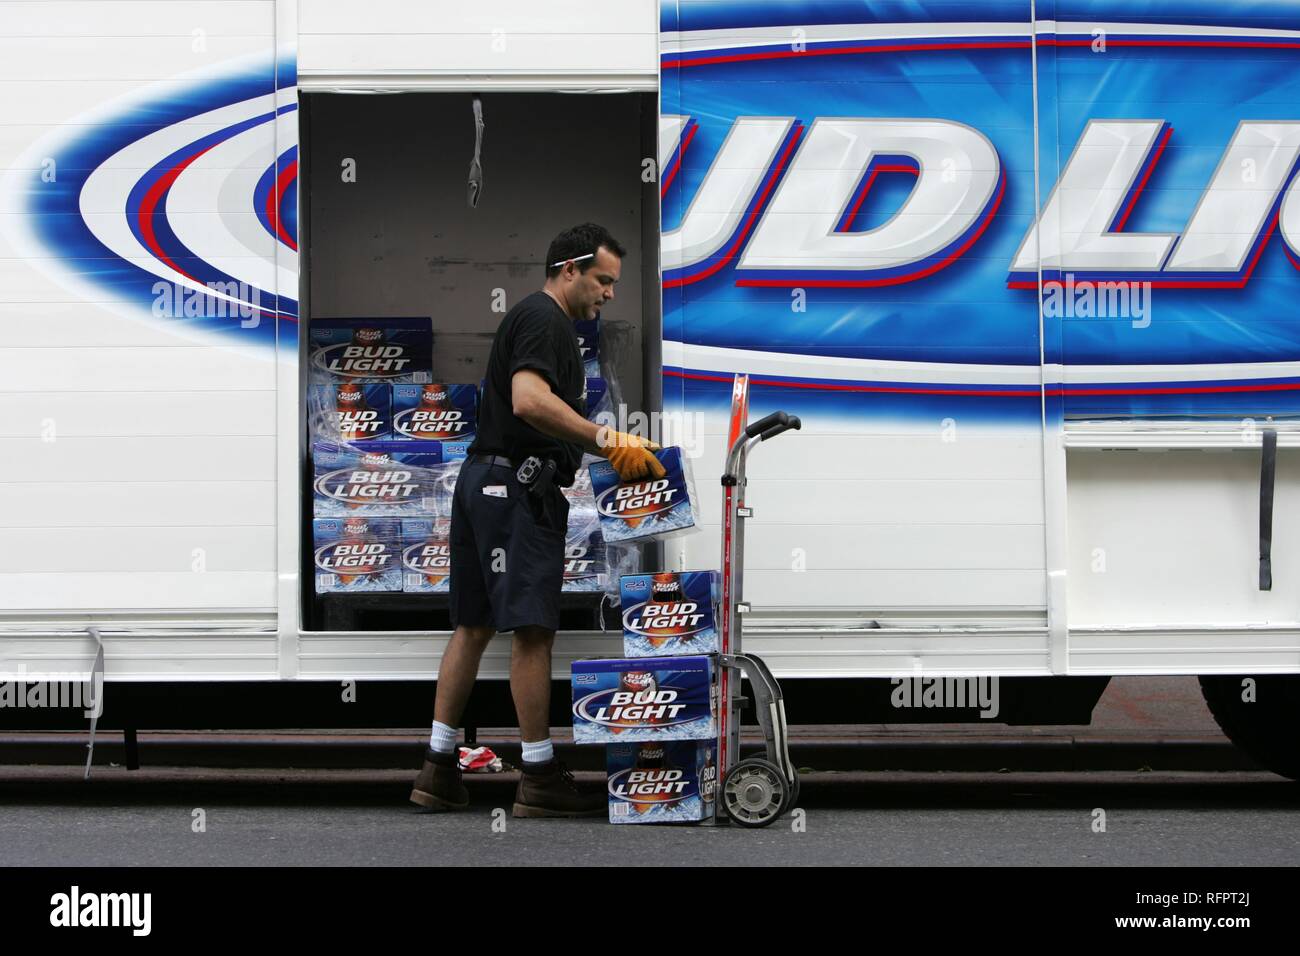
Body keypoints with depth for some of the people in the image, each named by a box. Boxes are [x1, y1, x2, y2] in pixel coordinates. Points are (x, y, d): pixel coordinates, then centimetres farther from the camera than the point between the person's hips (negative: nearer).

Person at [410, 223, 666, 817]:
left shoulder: (538, 319, 24)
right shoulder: (543, 318, -9)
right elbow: (528, 400, -26)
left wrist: (613, 453, 18)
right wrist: (606, 439, -28)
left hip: (484, 484, 11)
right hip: (517, 488, -11)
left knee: (474, 626, 10)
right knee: (533, 629, -8)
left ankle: (439, 769, 11)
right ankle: (539, 779, -6)